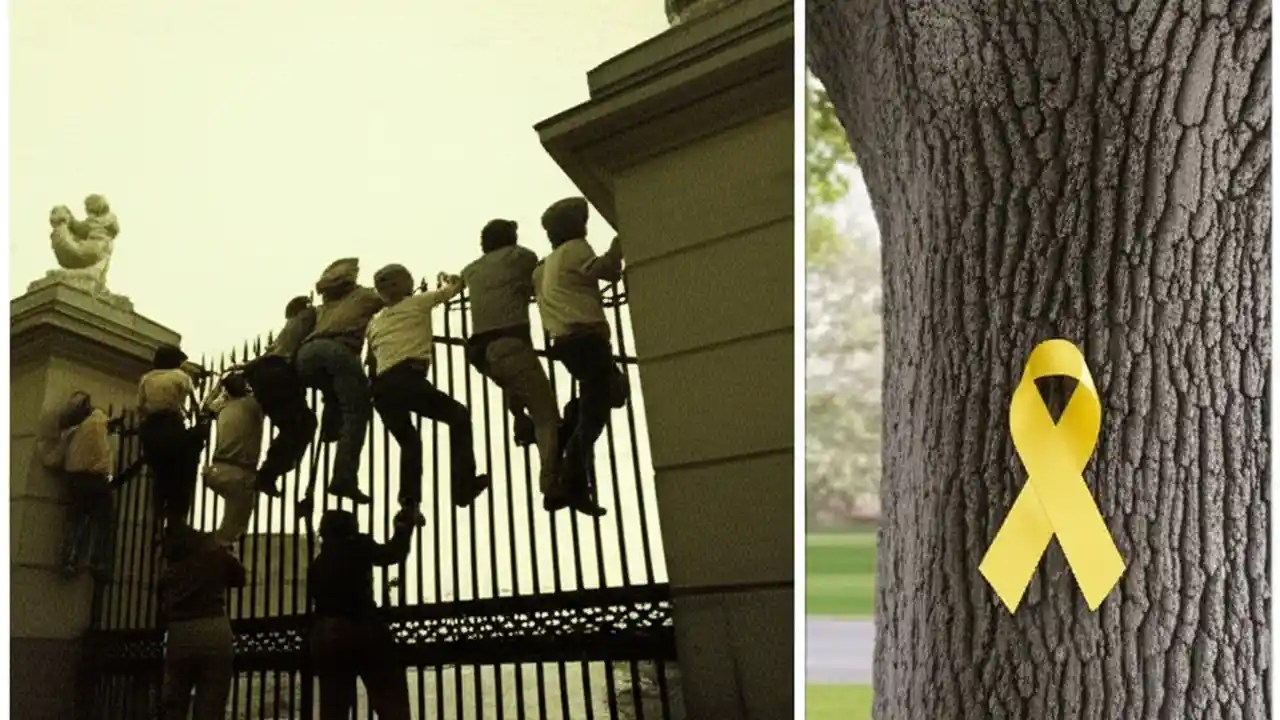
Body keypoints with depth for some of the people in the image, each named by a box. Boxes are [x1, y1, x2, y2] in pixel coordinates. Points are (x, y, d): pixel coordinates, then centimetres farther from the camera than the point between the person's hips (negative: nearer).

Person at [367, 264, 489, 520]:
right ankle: (464, 487, 0)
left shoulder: (375, 322, 28)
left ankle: (409, 504, 8)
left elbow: (370, 361, 26)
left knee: (409, 443, 22)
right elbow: (456, 286, 24)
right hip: (407, 378, -6)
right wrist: (446, 281, 45)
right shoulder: (417, 303, 14)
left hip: (382, 387, 6)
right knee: (458, 415, 11)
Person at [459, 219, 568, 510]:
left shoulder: (471, 270, 27)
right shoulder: (521, 256, 15)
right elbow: (539, 288, 27)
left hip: (480, 349, 6)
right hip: (509, 343, -5)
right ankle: (551, 486, -23)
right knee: (547, 415, -8)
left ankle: (521, 419, 13)